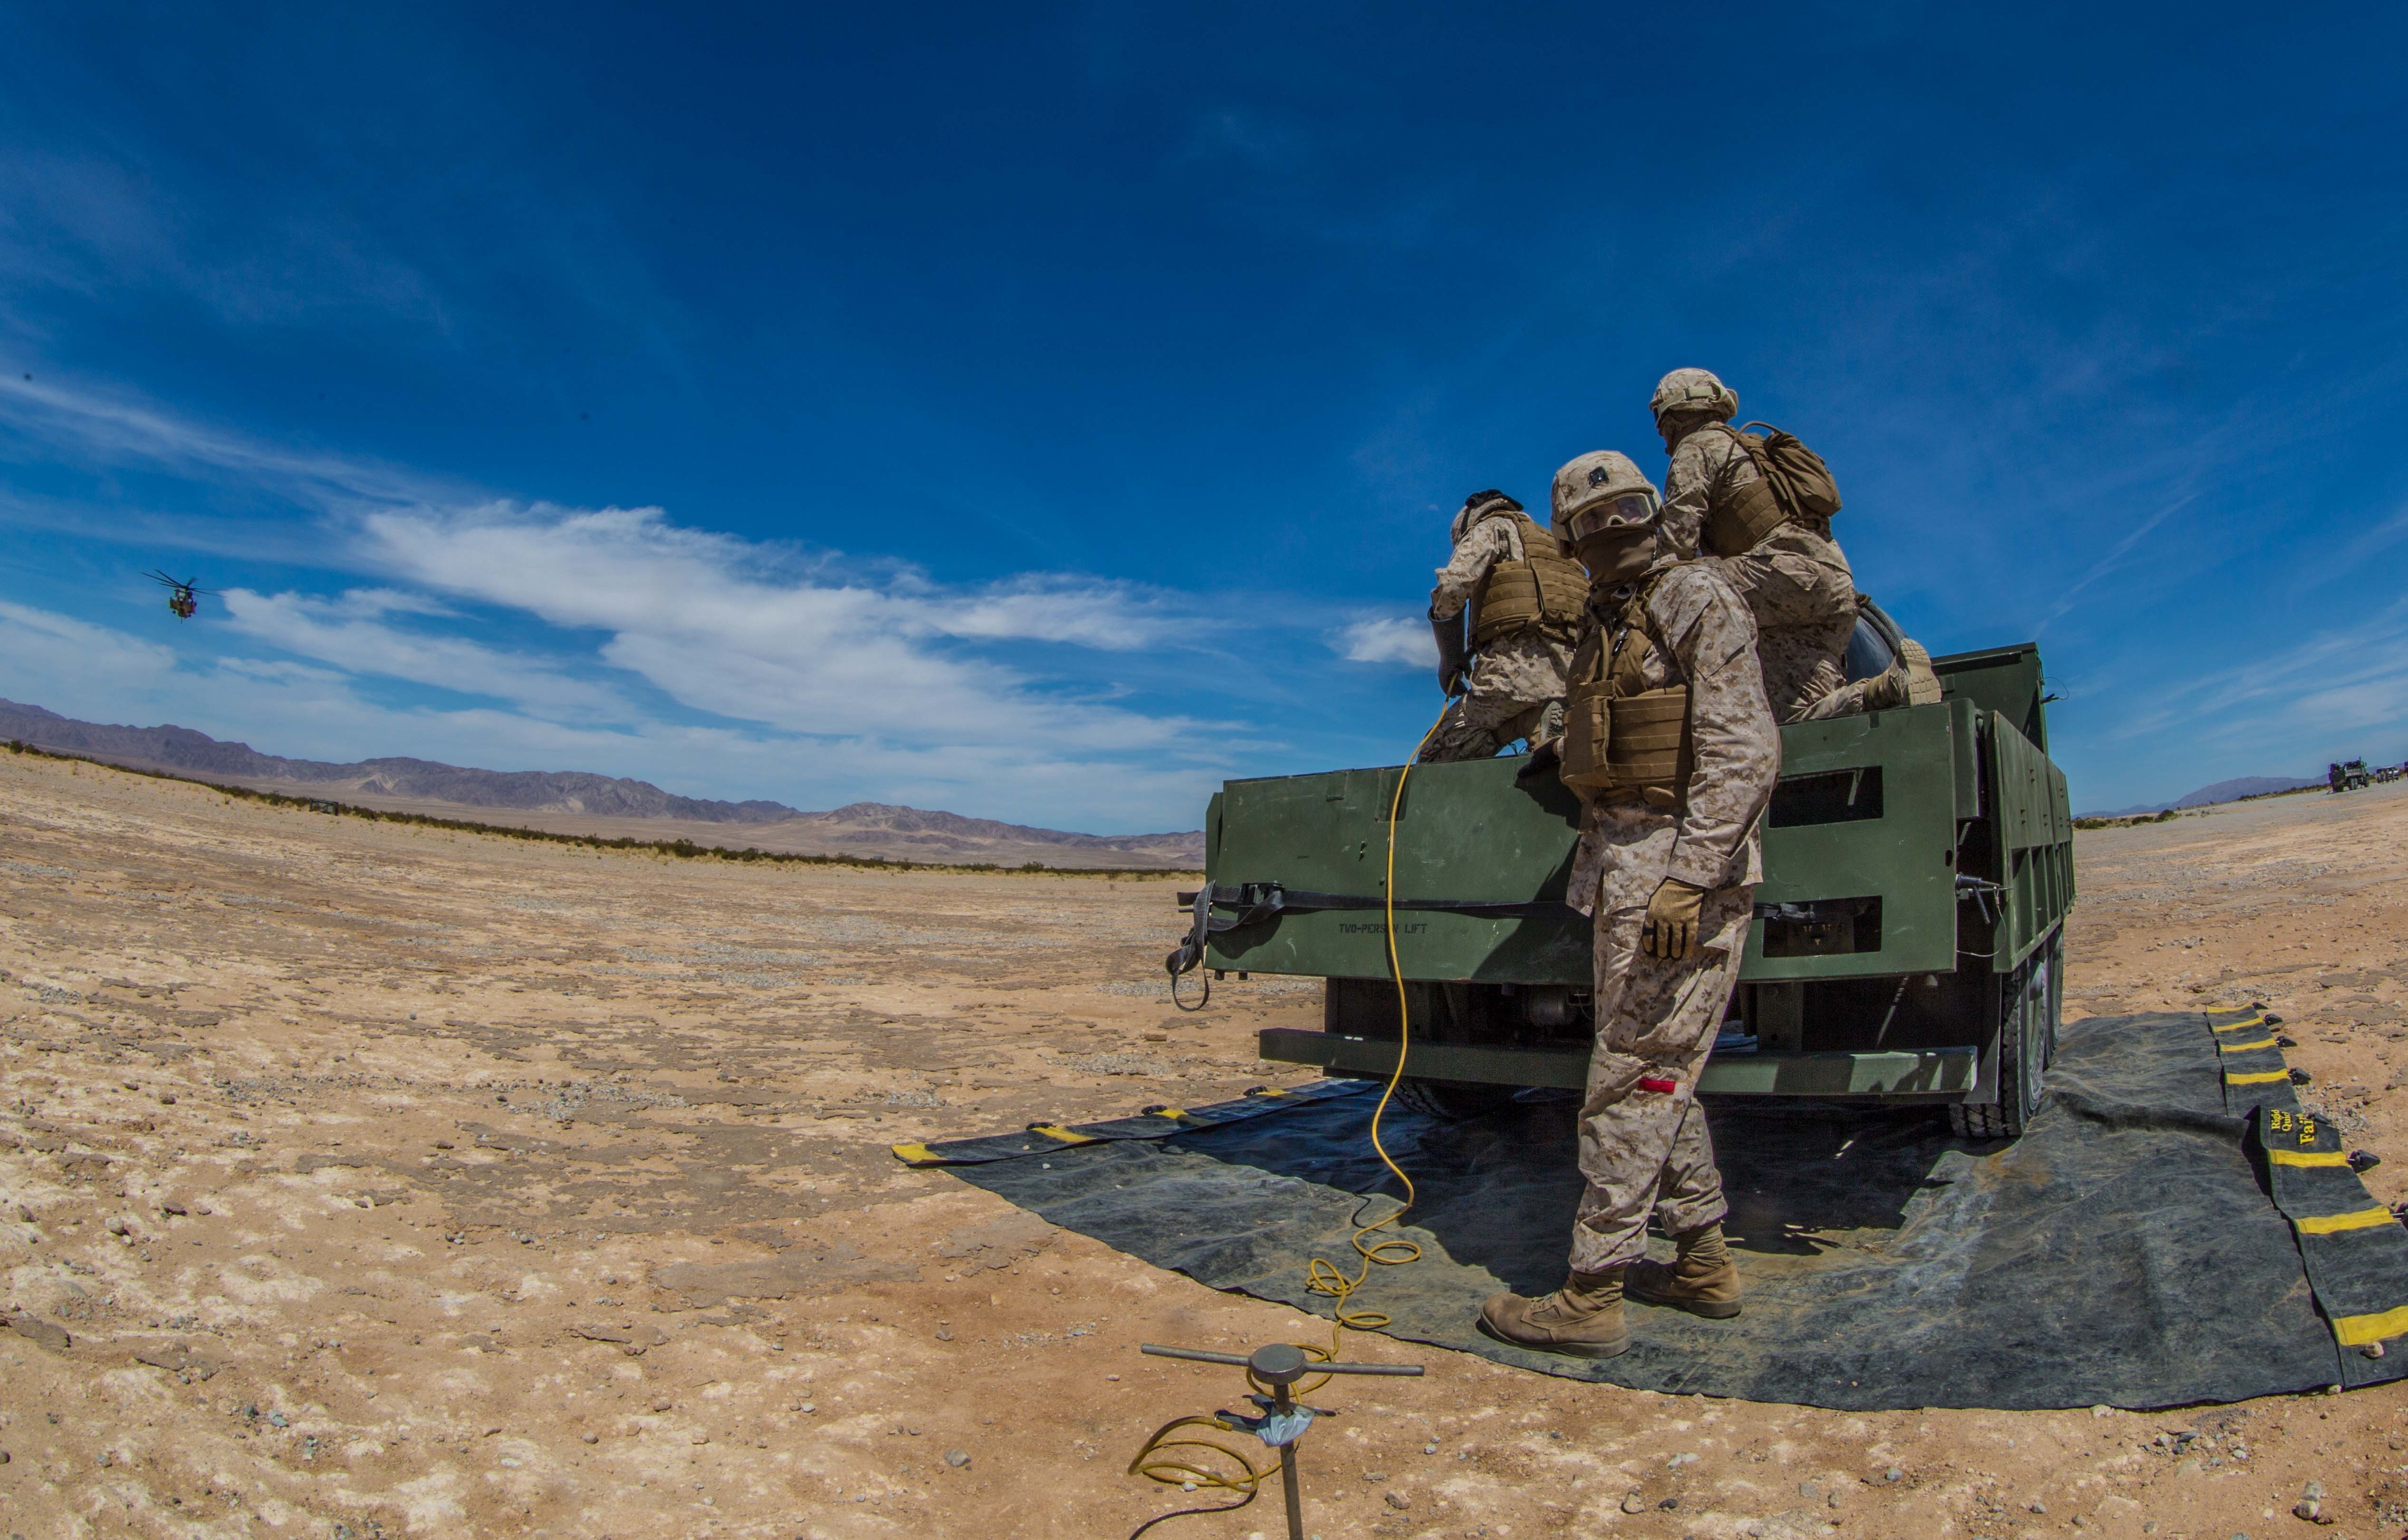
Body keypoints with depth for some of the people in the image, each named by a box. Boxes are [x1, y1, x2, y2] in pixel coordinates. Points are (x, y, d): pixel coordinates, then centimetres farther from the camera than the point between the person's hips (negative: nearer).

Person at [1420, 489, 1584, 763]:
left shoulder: (1494, 527, 14)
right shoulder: (1556, 544, 36)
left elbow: (1452, 585, -6)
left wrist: (1450, 659, 4)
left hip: (1519, 661, -7)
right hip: (1570, 673, 7)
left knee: (1435, 760, -2)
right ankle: (1545, 722, -11)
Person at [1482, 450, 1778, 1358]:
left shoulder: (1697, 598, -9)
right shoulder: (1611, 619, 17)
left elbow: (1743, 753, -18)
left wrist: (1689, 880, -25)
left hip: (1677, 862, -9)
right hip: (1621, 861, 10)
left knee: (1632, 1078, -6)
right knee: (1659, 1072, 15)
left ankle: (1592, 1298, 2)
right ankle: (1704, 1265, 27)